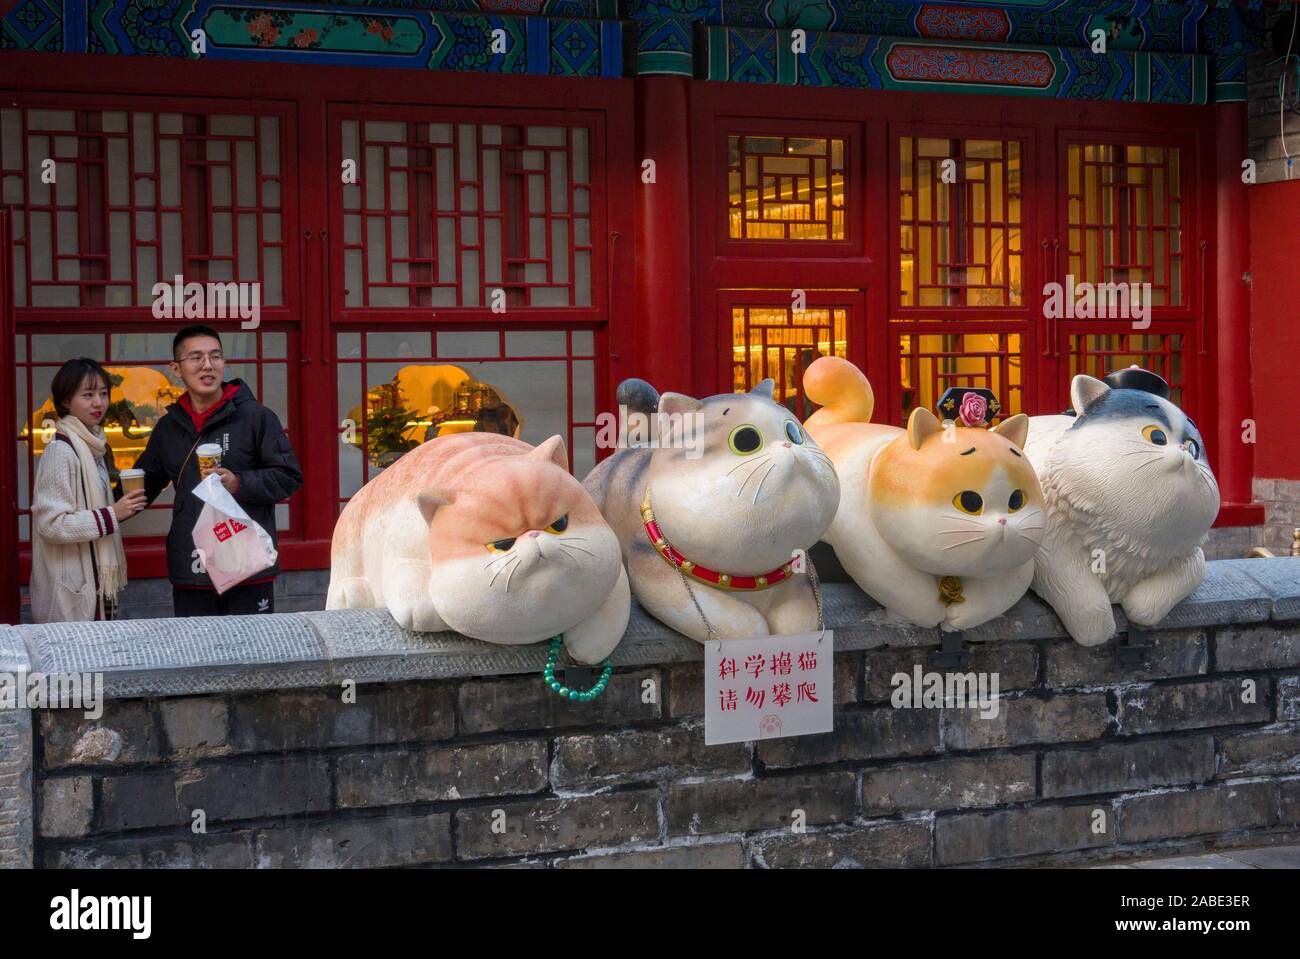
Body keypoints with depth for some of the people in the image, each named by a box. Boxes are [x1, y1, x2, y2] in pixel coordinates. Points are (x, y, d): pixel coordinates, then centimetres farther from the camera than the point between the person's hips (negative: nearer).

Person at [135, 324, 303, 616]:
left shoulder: (255, 416, -1)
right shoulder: (169, 426, 15)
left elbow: (289, 477, -1)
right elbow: (145, 482, 26)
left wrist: (239, 484, -15)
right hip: (190, 571, 4)